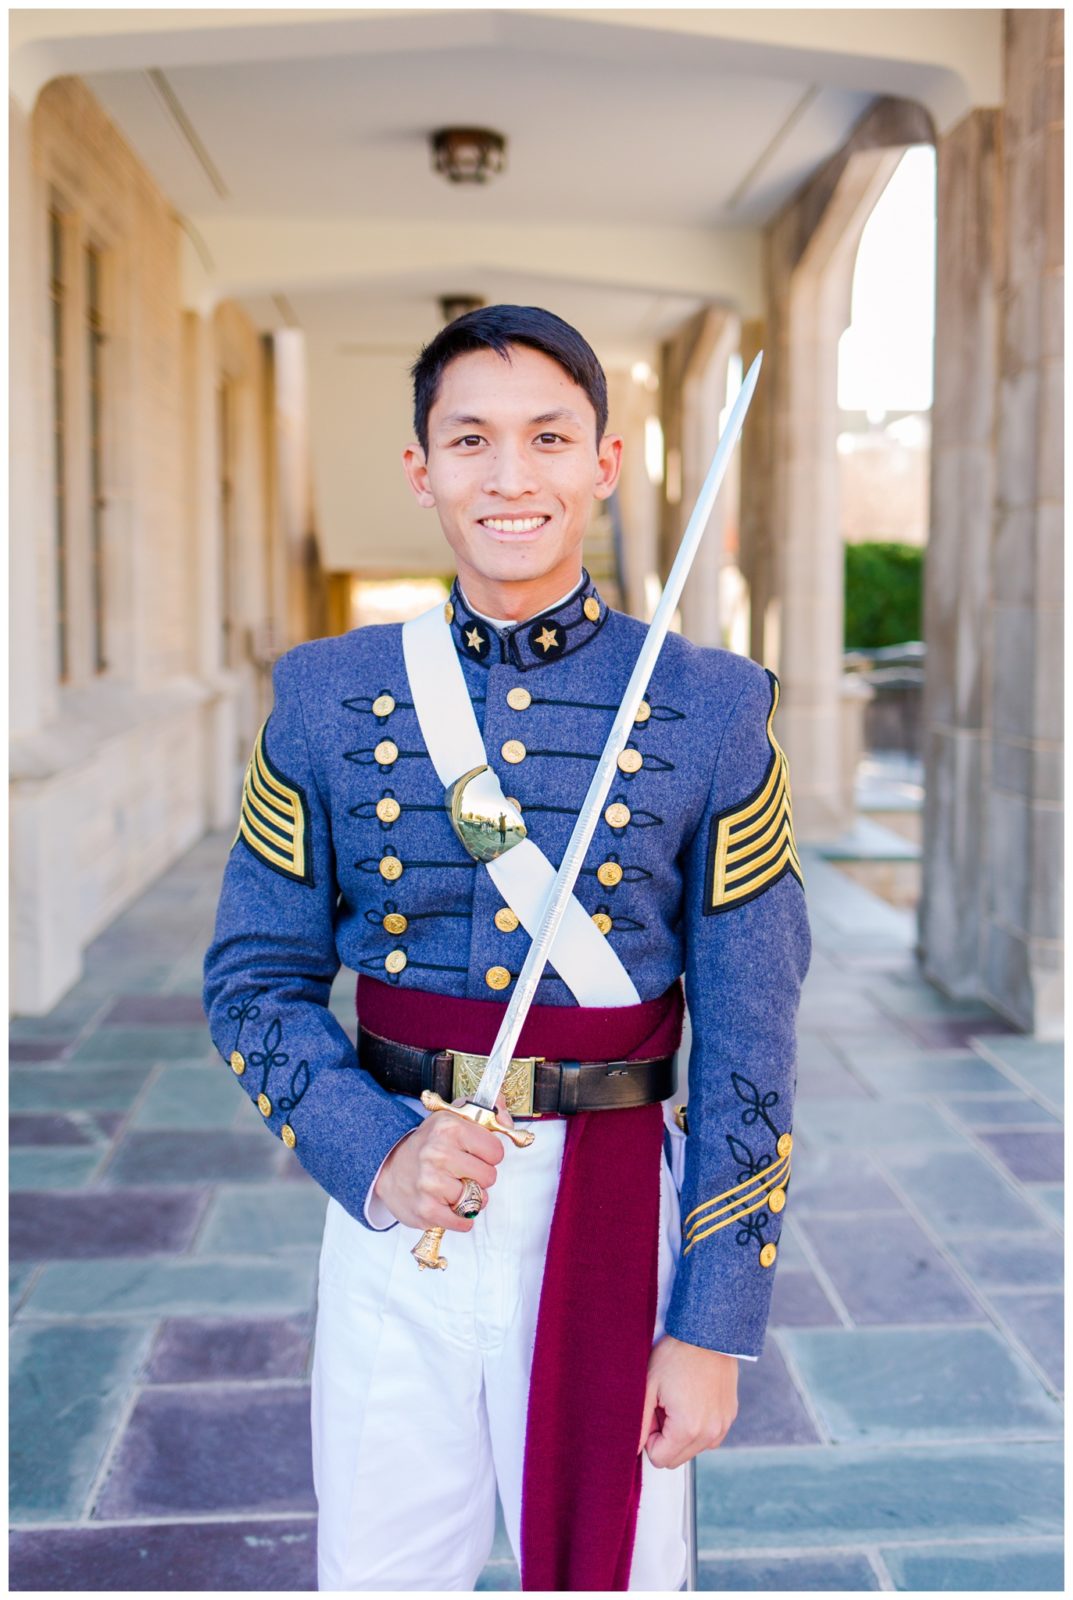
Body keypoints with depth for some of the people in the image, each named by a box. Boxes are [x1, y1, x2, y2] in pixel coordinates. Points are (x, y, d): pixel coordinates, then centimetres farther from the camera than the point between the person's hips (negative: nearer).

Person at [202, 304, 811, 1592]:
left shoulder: (710, 714, -6)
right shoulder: (327, 701, -1)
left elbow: (746, 1047, -4)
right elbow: (255, 977, 3)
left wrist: (716, 1326, -5)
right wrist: (377, 1151, -13)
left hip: (614, 1219, -1)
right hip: (391, 1200, 1)